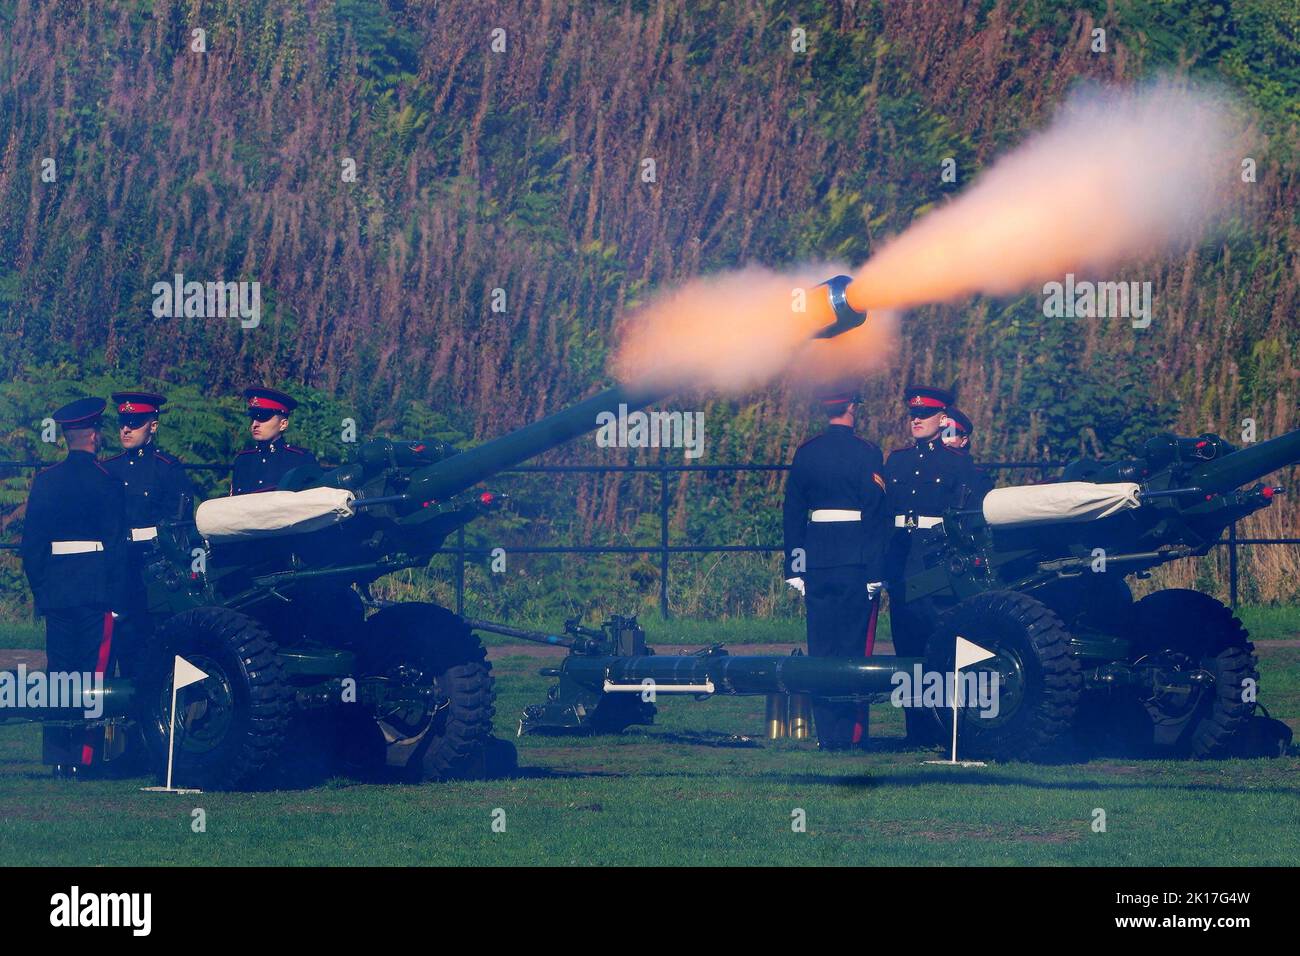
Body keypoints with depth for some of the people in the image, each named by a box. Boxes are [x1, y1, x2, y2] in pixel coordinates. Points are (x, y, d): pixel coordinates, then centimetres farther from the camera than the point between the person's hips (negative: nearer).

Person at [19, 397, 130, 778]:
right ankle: (85, 756, -6)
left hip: (55, 588, 5)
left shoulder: (44, 481, 8)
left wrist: (39, 588, 16)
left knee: (58, 671, 8)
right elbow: (116, 543, -7)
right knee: (93, 671, -2)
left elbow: (30, 542, 10)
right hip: (96, 589, -5)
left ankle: (58, 756, 7)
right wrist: (117, 595, -3)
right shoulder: (106, 482, -6)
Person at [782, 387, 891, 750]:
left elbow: (792, 512, 9)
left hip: (817, 558, 4)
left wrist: (794, 567, 14)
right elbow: (876, 514, -10)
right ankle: (851, 732, 1)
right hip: (855, 557, -4)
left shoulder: (805, 453, 7)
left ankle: (827, 733, 8)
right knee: (853, 645, 1)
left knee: (821, 645, 7)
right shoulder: (866, 453, -7)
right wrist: (876, 571, -8)